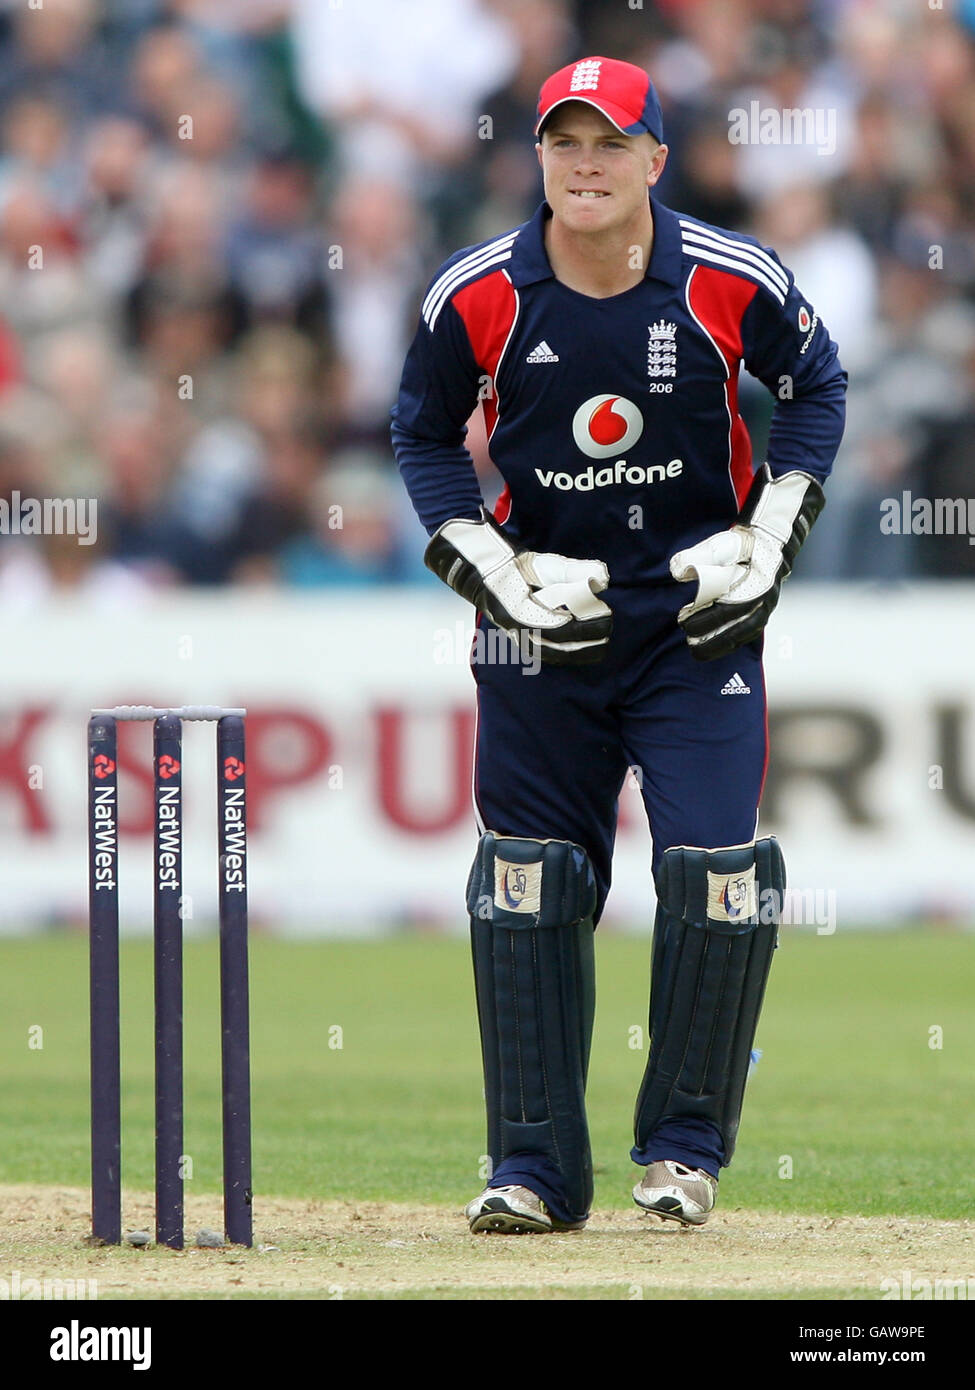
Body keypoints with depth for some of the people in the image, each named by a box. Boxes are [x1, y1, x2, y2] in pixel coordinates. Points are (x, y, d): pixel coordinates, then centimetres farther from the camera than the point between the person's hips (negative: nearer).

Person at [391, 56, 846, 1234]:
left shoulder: (734, 284, -11)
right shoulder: (478, 297, -9)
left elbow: (815, 385, 8)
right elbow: (423, 433, 7)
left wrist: (767, 541, -1)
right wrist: (490, 573, -5)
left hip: (699, 611, -1)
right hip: (543, 619, 1)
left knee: (716, 873, -10)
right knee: (527, 881, 1)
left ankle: (685, 1146, 8)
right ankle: (535, 1168, 9)